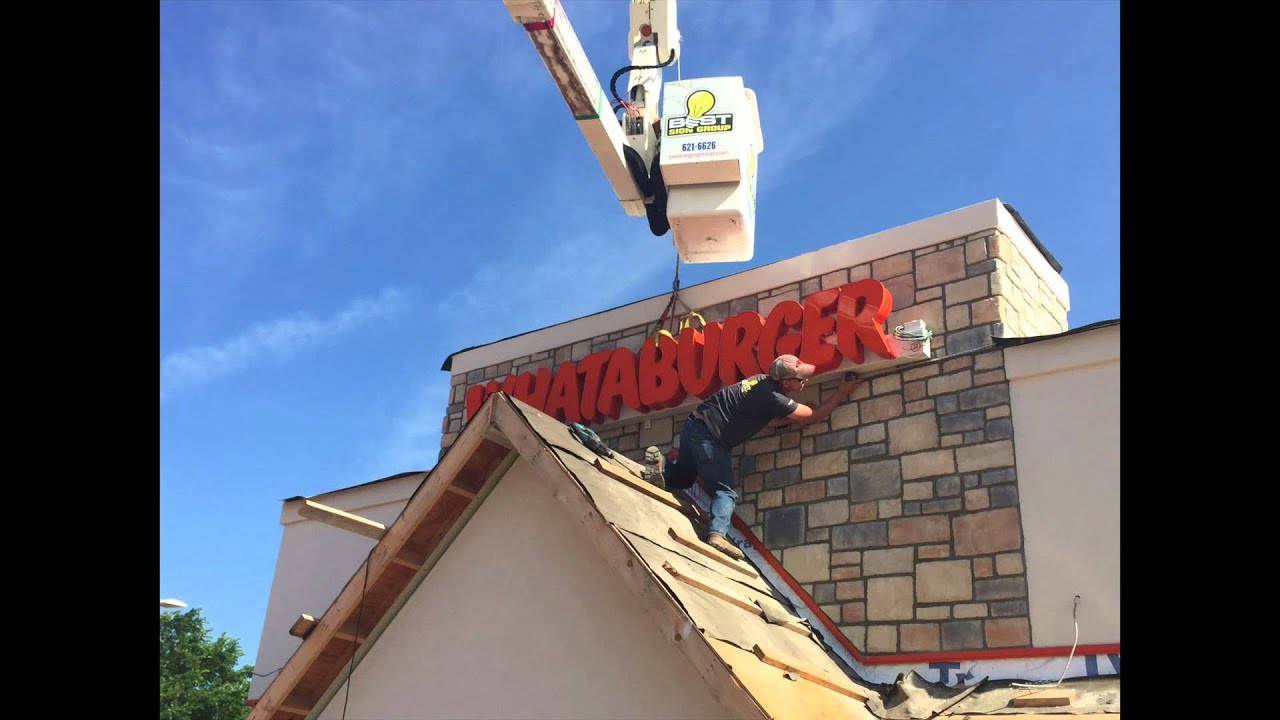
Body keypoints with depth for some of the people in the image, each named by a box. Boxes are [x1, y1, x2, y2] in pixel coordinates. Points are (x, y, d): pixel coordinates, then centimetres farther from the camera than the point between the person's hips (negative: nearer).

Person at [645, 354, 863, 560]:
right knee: (724, 492, -8)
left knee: (682, 479, 26)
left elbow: (766, 419, 16)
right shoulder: (772, 398, -17)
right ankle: (717, 533, -26)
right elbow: (814, 416, -7)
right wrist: (842, 392, 2)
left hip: (694, 426, 9)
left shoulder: (762, 380, 8)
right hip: (708, 437, -9)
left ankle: (661, 465, 5)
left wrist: (791, 419, 7)